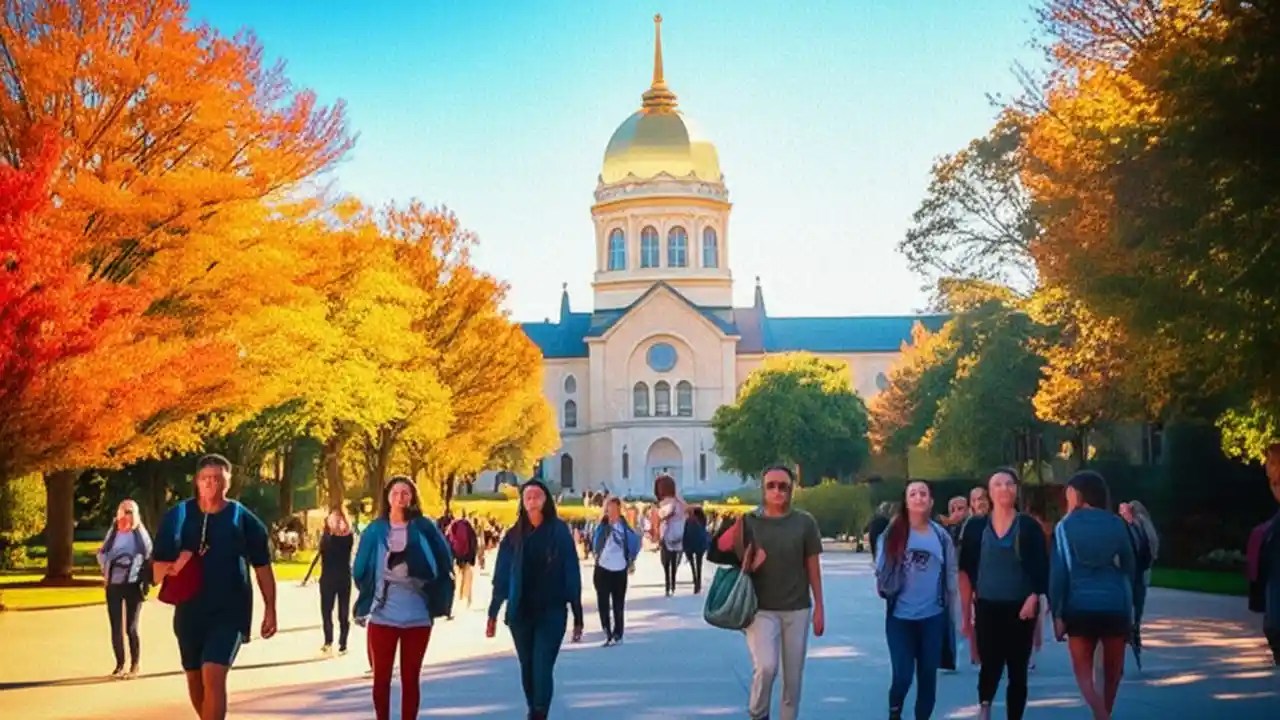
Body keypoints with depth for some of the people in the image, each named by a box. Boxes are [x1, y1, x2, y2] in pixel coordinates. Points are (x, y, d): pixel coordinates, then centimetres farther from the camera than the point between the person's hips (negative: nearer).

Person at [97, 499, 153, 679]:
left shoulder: (139, 533, -4)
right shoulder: (113, 532, 5)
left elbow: (148, 556, -2)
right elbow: (102, 553, 16)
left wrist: (145, 579, -7)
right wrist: (106, 571, 6)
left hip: (133, 585, -3)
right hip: (113, 586, 3)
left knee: (131, 628, -2)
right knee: (116, 627, 7)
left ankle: (134, 665, 8)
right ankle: (120, 665, 18)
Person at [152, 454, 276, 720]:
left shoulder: (243, 519, -5)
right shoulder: (177, 516, -1)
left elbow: (262, 567, 2)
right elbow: (159, 568, 4)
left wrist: (270, 609, 0)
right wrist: (174, 567, -19)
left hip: (230, 612, -3)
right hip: (189, 612, 4)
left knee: (213, 676, -18)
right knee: (195, 679, 16)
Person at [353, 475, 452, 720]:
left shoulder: (425, 528, -1)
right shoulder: (375, 530, 2)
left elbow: (445, 564, 4)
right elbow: (361, 571, 8)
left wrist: (428, 589, 1)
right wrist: (364, 604, 6)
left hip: (418, 617, -1)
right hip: (382, 616, 1)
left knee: (410, 679, 8)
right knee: (381, 678, 7)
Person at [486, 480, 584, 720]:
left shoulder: (559, 531, -3)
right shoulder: (514, 535, 3)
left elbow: (572, 574, -2)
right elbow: (501, 576, 4)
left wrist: (577, 616, -3)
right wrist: (493, 614, 2)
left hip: (551, 612, -3)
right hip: (520, 613, 3)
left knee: (542, 668, -11)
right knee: (527, 669, 11)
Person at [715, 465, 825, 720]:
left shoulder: (805, 522, 0)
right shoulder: (750, 522, -1)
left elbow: (813, 567, 4)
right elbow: (743, 565, 2)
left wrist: (819, 607, 2)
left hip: (797, 610, 2)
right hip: (761, 609, -2)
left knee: (793, 677, 8)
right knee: (765, 667, -19)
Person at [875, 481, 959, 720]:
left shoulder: (941, 536, 2)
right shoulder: (893, 533, -4)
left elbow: (951, 576, 8)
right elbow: (881, 569, 4)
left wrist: (953, 614, 9)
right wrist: (885, 588, -13)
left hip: (933, 616, 2)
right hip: (900, 616, -2)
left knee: (928, 676, 8)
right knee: (902, 675, -4)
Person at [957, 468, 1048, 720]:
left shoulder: (1029, 526, 0)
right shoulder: (975, 526, 2)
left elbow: (1042, 569, 0)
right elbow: (966, 571, 5)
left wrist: (1034, 597, -16)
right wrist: (965, 613, 4)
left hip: (1020, 608, 0)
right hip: (987, 608, 0)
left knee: (1018, 672, 5)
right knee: (990, 666, -10)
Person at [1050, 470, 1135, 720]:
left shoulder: (1065, 526, 0)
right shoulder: (1117, 524, 6)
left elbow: (1058, 572, -4)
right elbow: (1129, 568, 8)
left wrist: (1057, 614, -1)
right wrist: (1129, 608, 16)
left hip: (1081, 608, -2)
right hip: (1116, 607, 2)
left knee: (1084, 673, 6)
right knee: (1113, 671, 15)